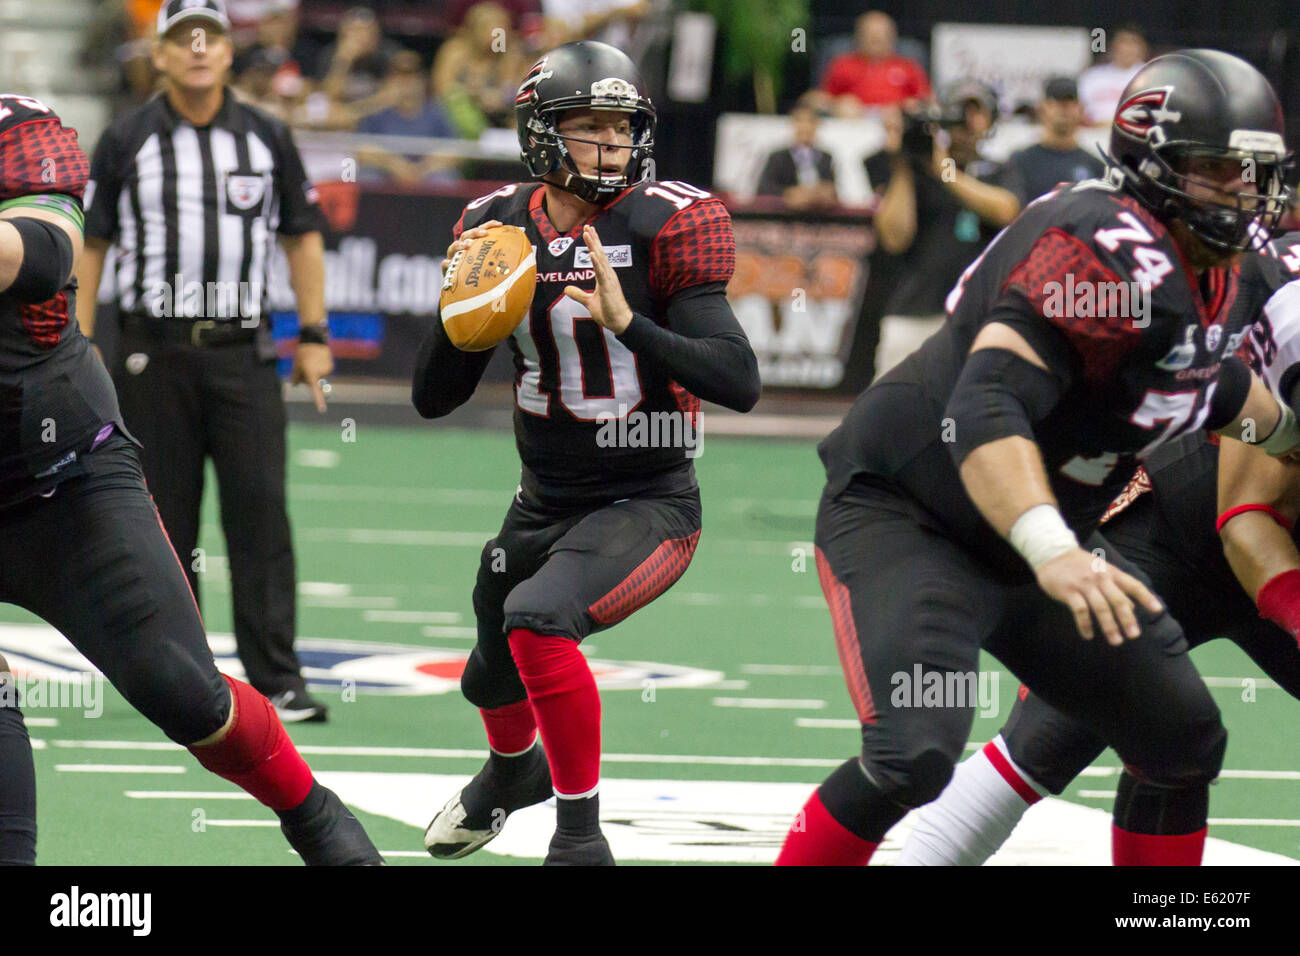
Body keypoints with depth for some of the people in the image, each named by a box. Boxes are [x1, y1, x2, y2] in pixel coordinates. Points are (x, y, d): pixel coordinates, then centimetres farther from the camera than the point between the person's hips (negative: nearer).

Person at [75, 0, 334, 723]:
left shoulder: (267, 137, 8)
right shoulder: (127, 142, 4)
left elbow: (303, 234, 13)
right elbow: (92, 243, 6)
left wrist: (315, 335, 7)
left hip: (243, 351, 0)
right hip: (155, 355, 0)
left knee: (261, 509, -8)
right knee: (164, 519, 3)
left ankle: (277, 678, -8)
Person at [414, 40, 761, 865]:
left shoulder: (661, 226, -16)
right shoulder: (497, 227, -2)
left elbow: (740, 382, -25)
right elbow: (434, 398, 0)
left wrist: (629, 323, -37)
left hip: (648, 507, -6)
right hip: (545, 507, 6)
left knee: (537, 618, -32)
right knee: (492, 680, 24)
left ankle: (581, 836, -17)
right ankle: (513, 771, 62)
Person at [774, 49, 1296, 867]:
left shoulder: (1210, 269, 3)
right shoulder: (1107, 250, -27)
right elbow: (986, 407, -41)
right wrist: (1051, 552, -54)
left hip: (1029, 536, 10)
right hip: (903, 516, -10)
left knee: (1184, 740, 11)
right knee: (915, 756, -28)